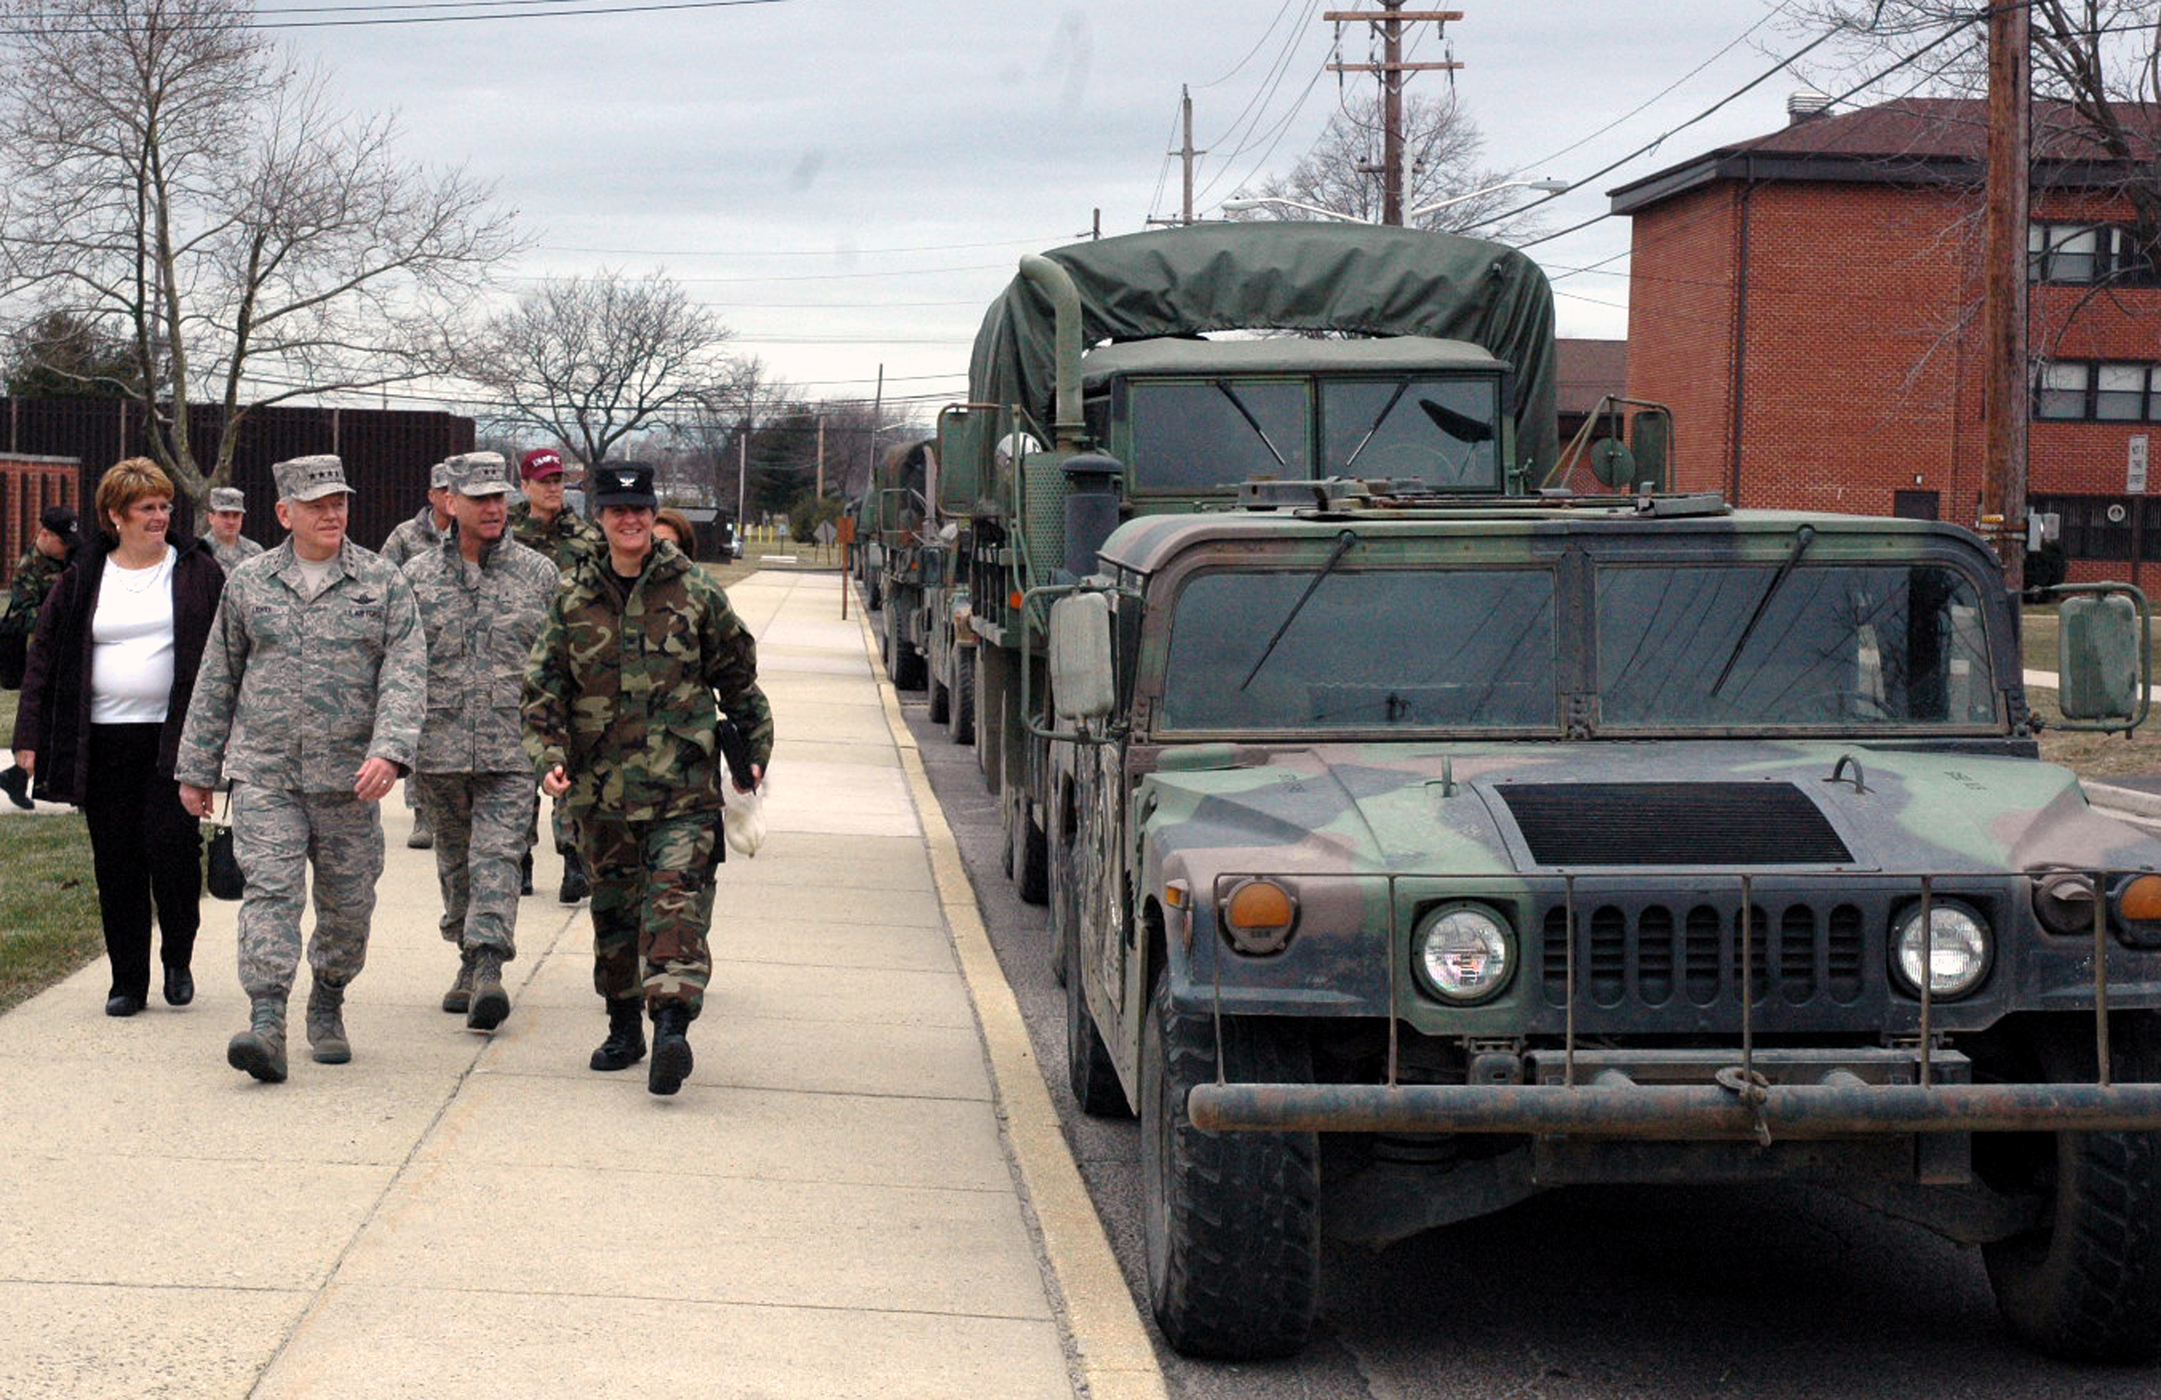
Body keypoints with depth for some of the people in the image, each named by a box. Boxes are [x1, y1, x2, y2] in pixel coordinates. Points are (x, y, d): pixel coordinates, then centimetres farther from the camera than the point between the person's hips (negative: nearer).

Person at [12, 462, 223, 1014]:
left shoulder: (197, 571, 5)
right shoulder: (83, 579, 8)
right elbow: (44, 658, 10)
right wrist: (30, 739, 4)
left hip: (174, 737, -2)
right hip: (103, 741, 2)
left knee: (171, 845, -11)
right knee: (116, 862, 4)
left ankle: (178, 960, 13)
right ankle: (127, 982, 14)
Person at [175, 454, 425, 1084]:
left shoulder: (383, 583, 2)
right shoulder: (249, 583, 7)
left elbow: (406, 674, -6)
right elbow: (216, 680, 13)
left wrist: (389, 751, -21)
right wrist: (196, 768, 13)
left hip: (349, 778, 0)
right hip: (263, 773, 0)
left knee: (347, 903, 8)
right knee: (269, 888, -13)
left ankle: (328, 1007, 30)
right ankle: (266, 1023, -19)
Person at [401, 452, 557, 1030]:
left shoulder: (539, 575, 4)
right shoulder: (417, 576, 6)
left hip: (511, 748, -2)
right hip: (439, 746, 2)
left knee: (497, 857, -12)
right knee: (455, 861, 12)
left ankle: (489, 966, -19)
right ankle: (470, 961, 24)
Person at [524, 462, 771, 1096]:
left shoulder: (696, 591, 2)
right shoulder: (573, 599, 7)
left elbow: (737, 676, 11)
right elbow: (544, 686, 9)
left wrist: (755, 749, 13)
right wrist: (549, 755, -4)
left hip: (682, 783, -3)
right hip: (602, 784, 3)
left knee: (675, 900, -16)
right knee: (613, 906, 12)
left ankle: (671, 1022, -26)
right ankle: (624, 1026, 25)